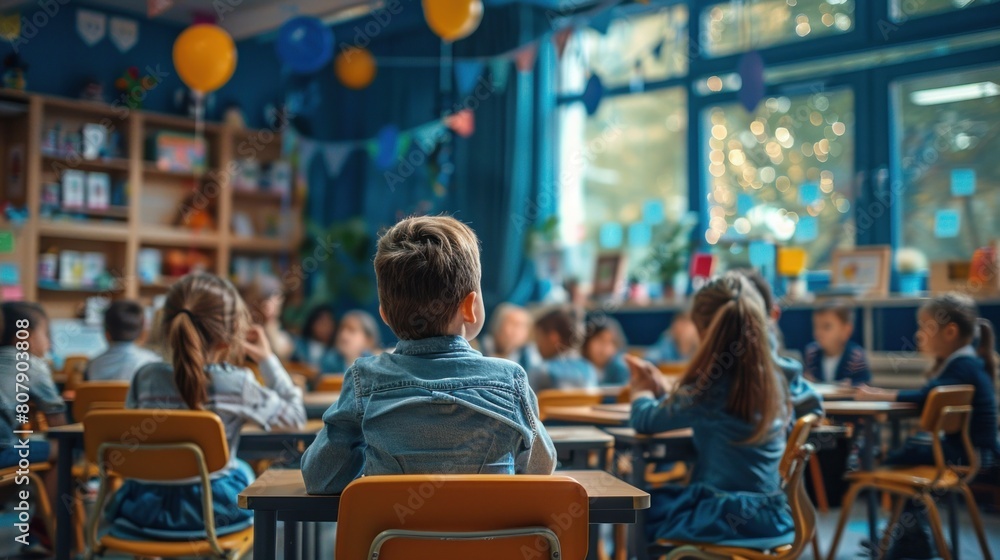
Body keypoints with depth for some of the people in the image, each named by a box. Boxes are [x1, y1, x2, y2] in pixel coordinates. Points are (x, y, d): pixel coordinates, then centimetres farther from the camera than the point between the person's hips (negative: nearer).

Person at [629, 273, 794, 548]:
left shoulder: (710, 389, -20)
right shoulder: (774, 382, 1)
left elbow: (644, 421, -6)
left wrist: (642, 392, 14)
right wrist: (661, 391, 17)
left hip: (728, 520, -7)